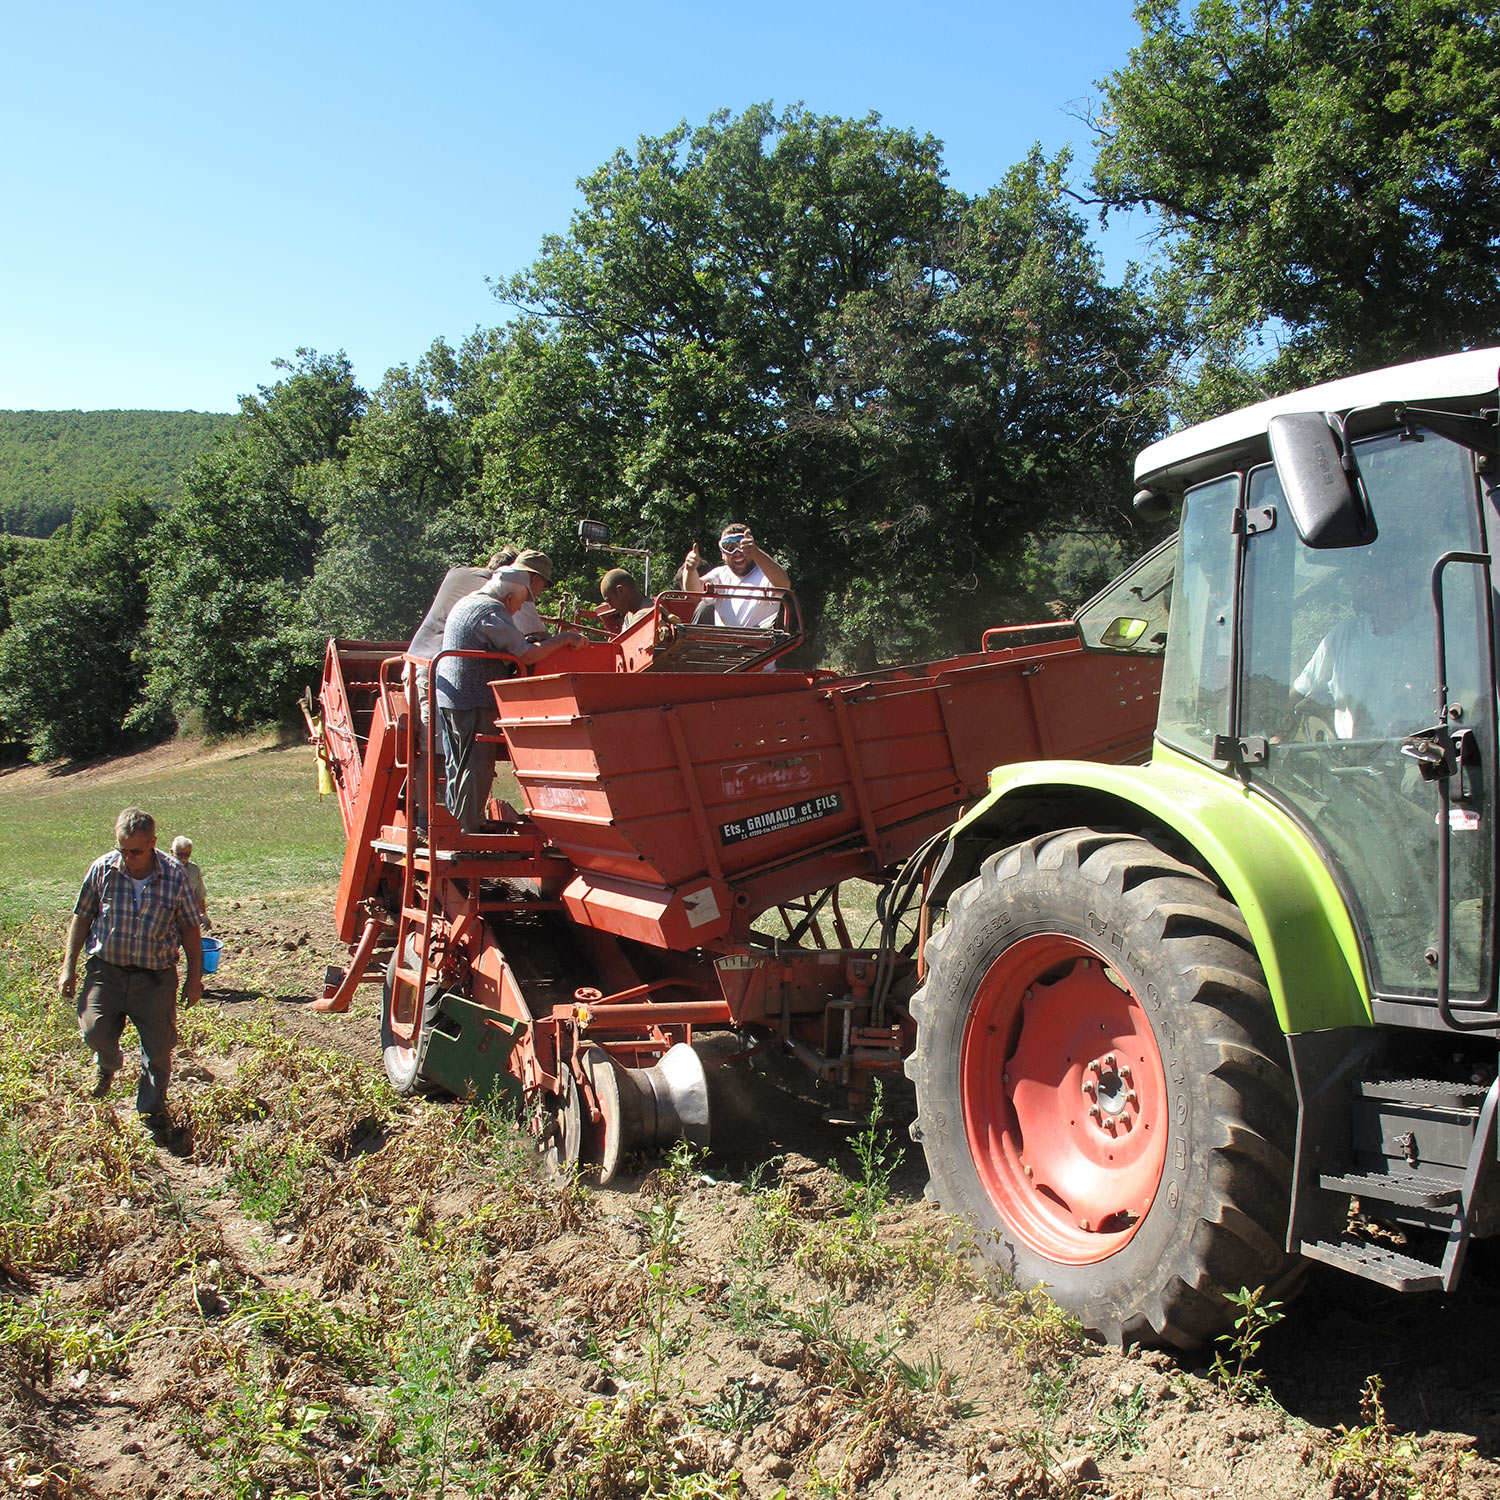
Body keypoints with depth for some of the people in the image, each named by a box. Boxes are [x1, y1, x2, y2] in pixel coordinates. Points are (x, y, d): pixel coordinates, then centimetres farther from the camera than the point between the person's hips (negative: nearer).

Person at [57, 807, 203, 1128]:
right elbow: (81, 917, 8)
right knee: (94, 1031, -16)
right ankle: (108, 1065, 23)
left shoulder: (175, 875, -8)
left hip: (156, 975, -1)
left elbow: (190, 928, 2)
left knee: (158, 1048, 1)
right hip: (106, 968, 1)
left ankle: (152, 1109, 27)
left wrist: (194, 977, 3)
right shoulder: (103, 869, -6)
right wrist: (68, 965, 6)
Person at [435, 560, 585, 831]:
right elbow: (527, 655, -21)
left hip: (446, 695, 10)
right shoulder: (491, 612, -14)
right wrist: (563, 639, -11)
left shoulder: (466, 603, 19)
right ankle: (466, 830, -2)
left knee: (458, 767, 15)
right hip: (473, 702, -10)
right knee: (476, 768, -4)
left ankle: (454, 825, 22)